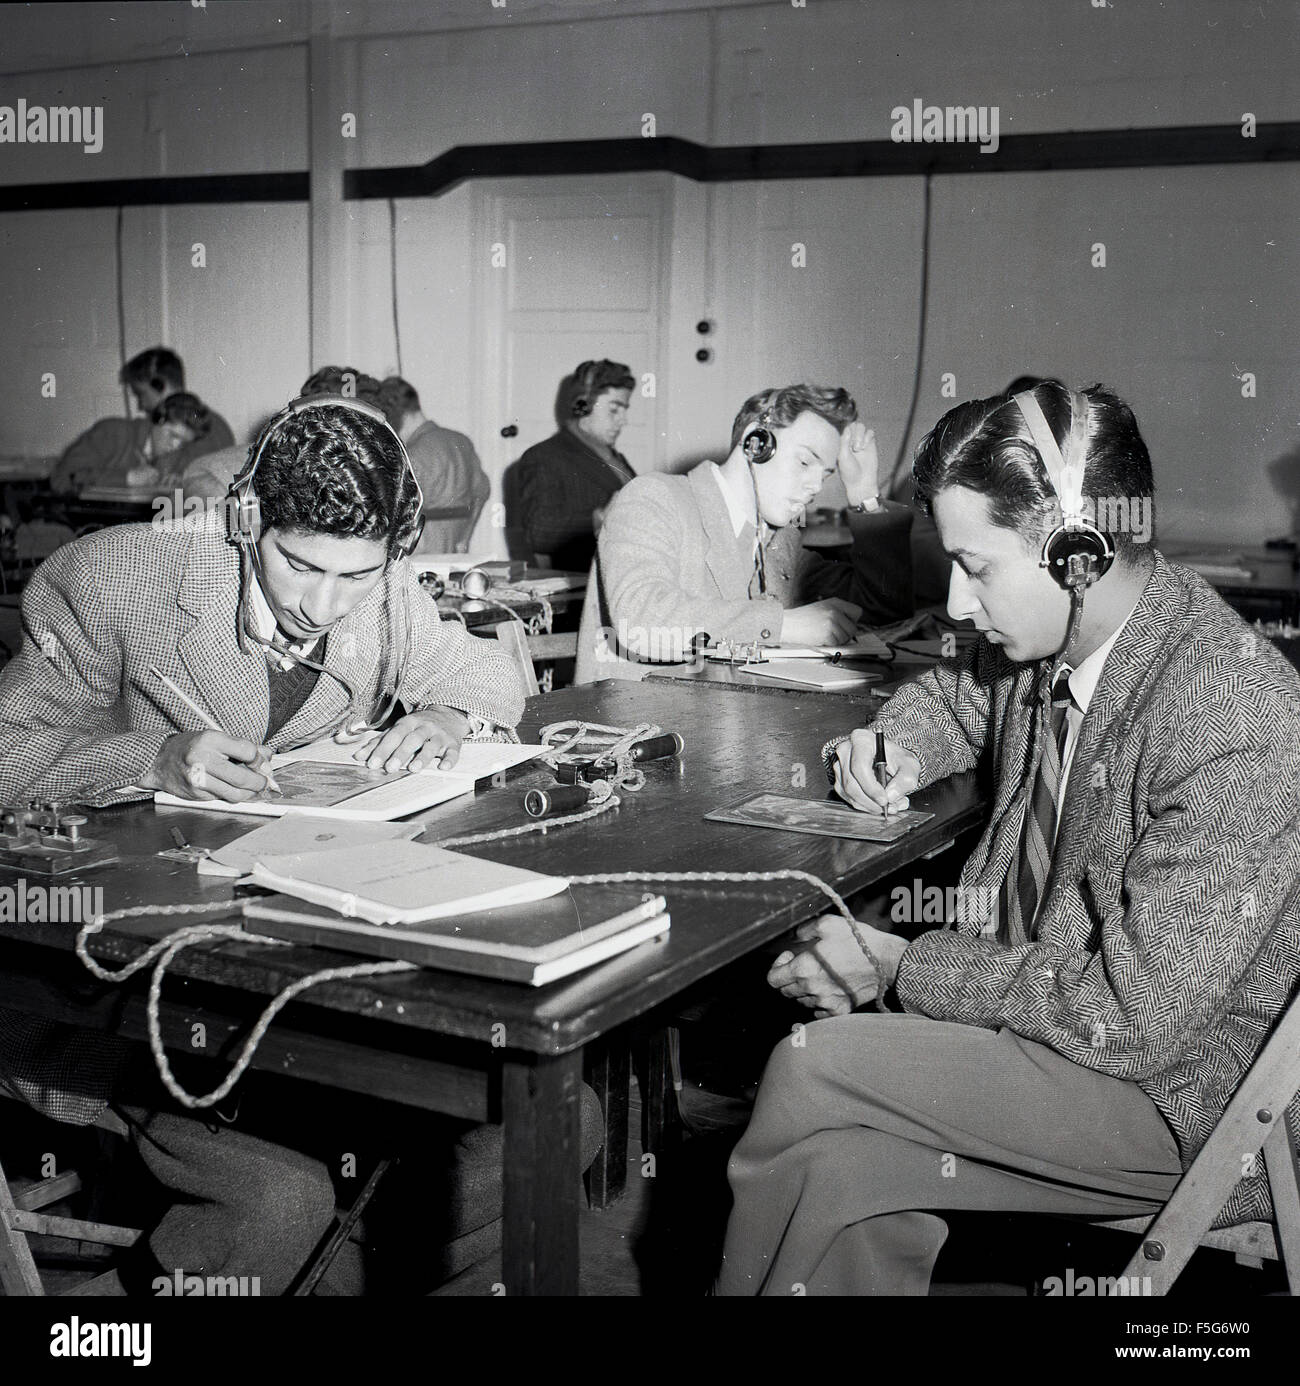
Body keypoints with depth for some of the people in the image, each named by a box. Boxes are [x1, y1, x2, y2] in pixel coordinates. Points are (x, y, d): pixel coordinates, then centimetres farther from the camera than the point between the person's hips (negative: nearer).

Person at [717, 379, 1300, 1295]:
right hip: (1043, 1003, 7)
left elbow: (1130, 1019, -25)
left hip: (1181, 1095, -7)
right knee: (841, 1159, -19)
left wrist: (903, 966, -16)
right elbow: (957, 698, 25)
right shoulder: (1045, 639, -1)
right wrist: (898, 749, 2)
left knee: (813, 1072, -19)